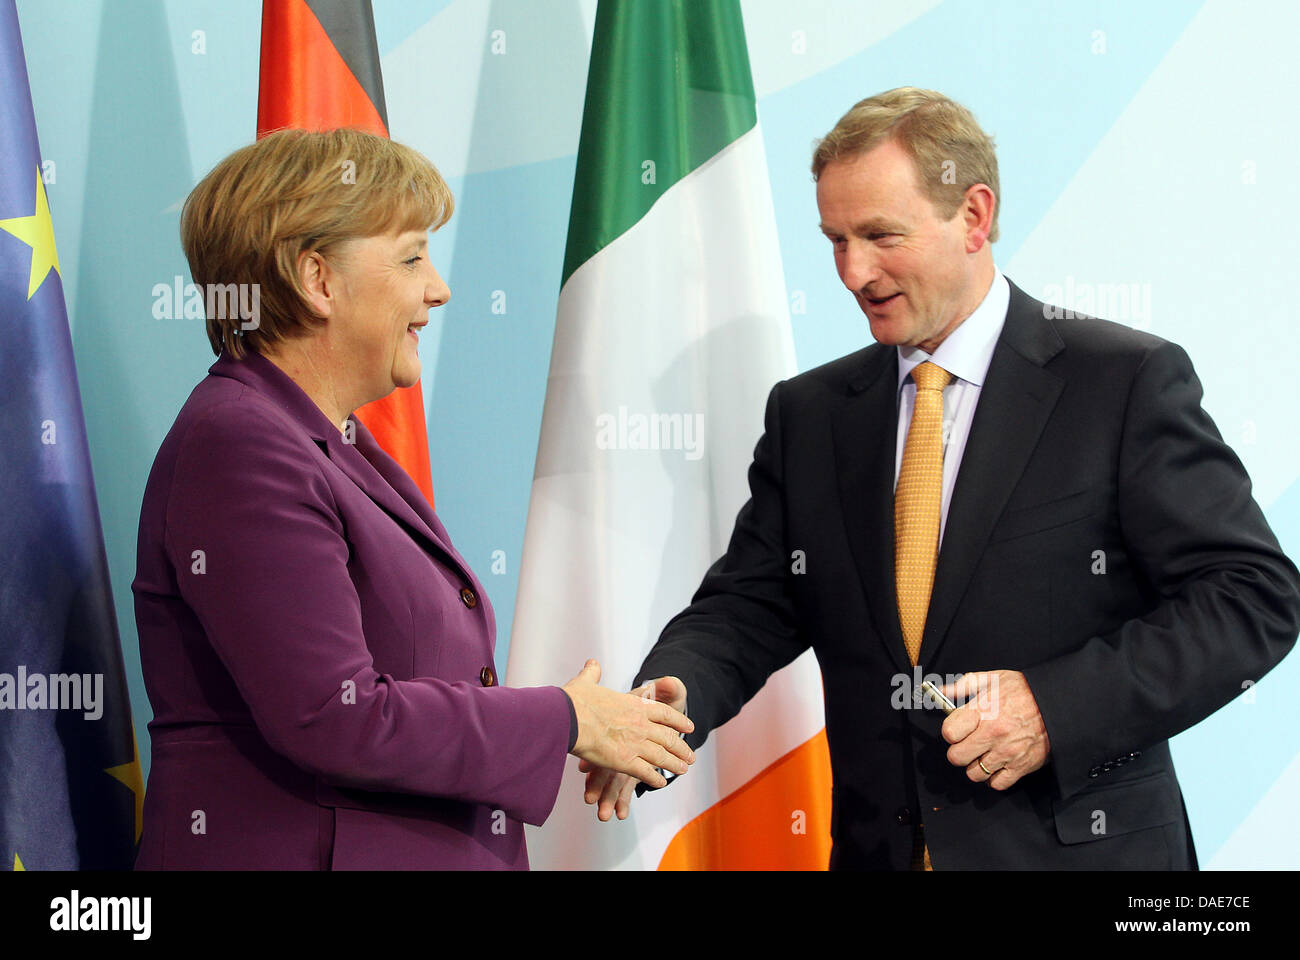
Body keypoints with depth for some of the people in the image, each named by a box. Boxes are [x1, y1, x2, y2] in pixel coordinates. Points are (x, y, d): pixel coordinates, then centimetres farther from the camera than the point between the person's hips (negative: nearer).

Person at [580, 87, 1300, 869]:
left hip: (1077, 845, -4)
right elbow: (750, 604, 5)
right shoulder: (808, 413, 7)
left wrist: (1059, 706, -20)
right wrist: (670, 698, -17)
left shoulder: (1128, 381, -7)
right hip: (876, 848, 4)